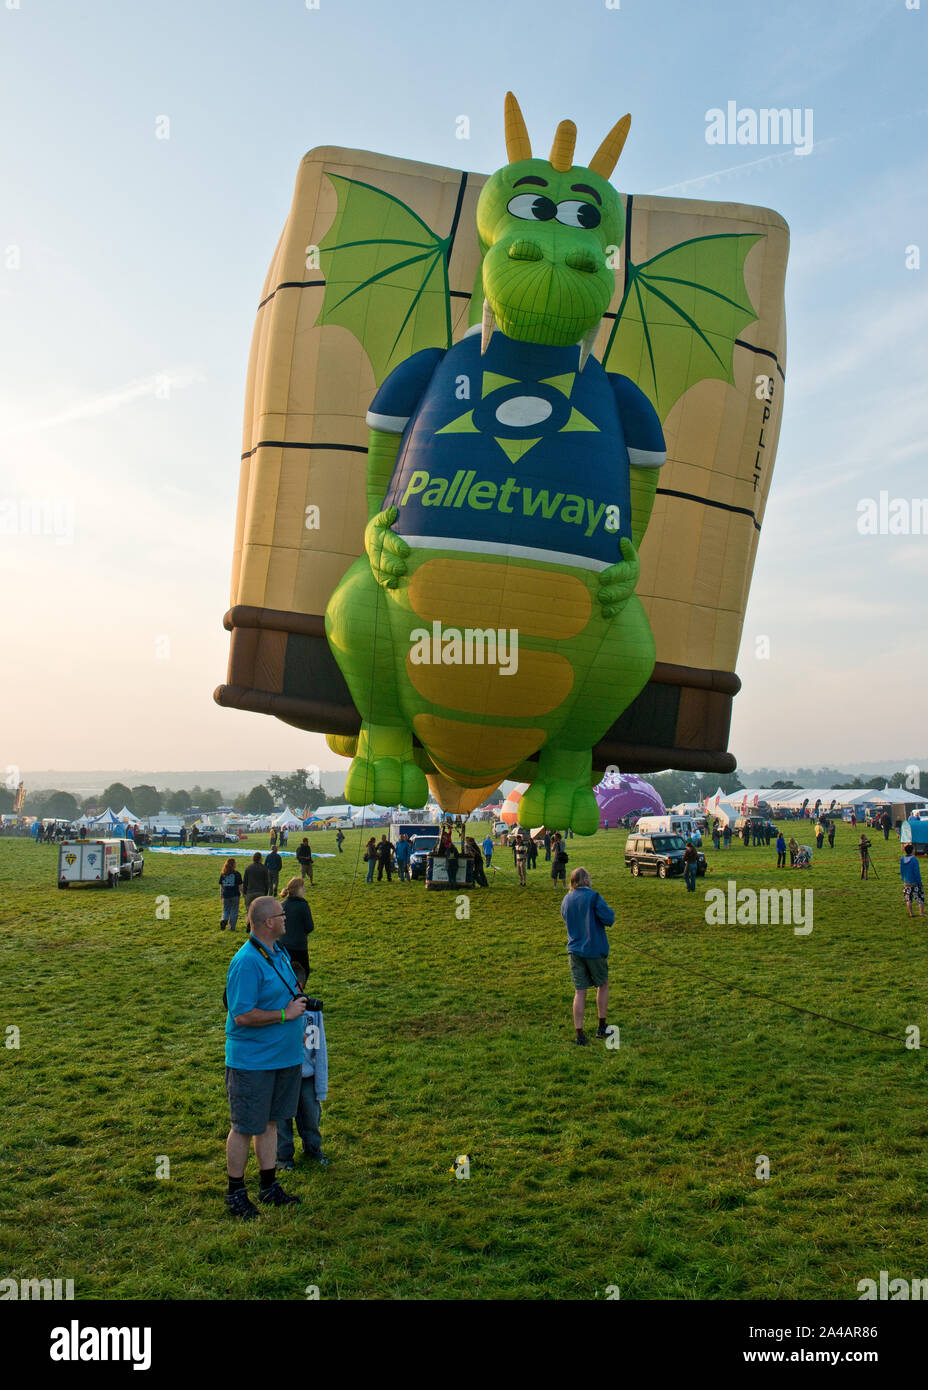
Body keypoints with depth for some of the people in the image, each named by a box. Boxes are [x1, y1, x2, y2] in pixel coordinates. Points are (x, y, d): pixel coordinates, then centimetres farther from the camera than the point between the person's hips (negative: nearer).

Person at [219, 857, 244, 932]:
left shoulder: (223, 874, 1)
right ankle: (232, 927, 10)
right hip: (235, 895, -2)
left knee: (226, 910, 16)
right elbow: (240, 886, -6)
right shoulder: (237, 874, -8)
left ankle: (224, 920, -11)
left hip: (226, 895, 2)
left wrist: (221, 895, 18)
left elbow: (221, 886, 7)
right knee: (234, 911, 8)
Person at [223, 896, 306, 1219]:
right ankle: (235, 1192, 22)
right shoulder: (246, 962, -22)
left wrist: (299, 1000, 6)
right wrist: (285, 1014, -20)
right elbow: (242, 1015, -24)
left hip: (283, 1056, 8)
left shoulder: (279, 953, 7)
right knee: (244, 1128, 6)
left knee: (269, 1122, 18)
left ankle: (269, 1187, 31)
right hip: (252, 1061, -8)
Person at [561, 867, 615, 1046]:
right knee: (603, 985, 17)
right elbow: (609, 919, -15)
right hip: (595, 949, -4)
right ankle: (602, 1027, 20)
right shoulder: (593, 897, -13)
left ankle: (579, 1034, 3)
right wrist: (608, 910, 4)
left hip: (574, 950, 4)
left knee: (580, 992, 6)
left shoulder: (566, 900, 5)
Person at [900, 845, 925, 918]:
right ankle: (921, 913, 4)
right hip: (914, 882, -5)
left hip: (906, 883, 5)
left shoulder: (902, 860, -2)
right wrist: (920, 882, -7)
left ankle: (911, 913, 17)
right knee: (920, 898, 7)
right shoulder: (914, 860, -19)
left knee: (908, 899, 13)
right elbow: (917, 872, -16)